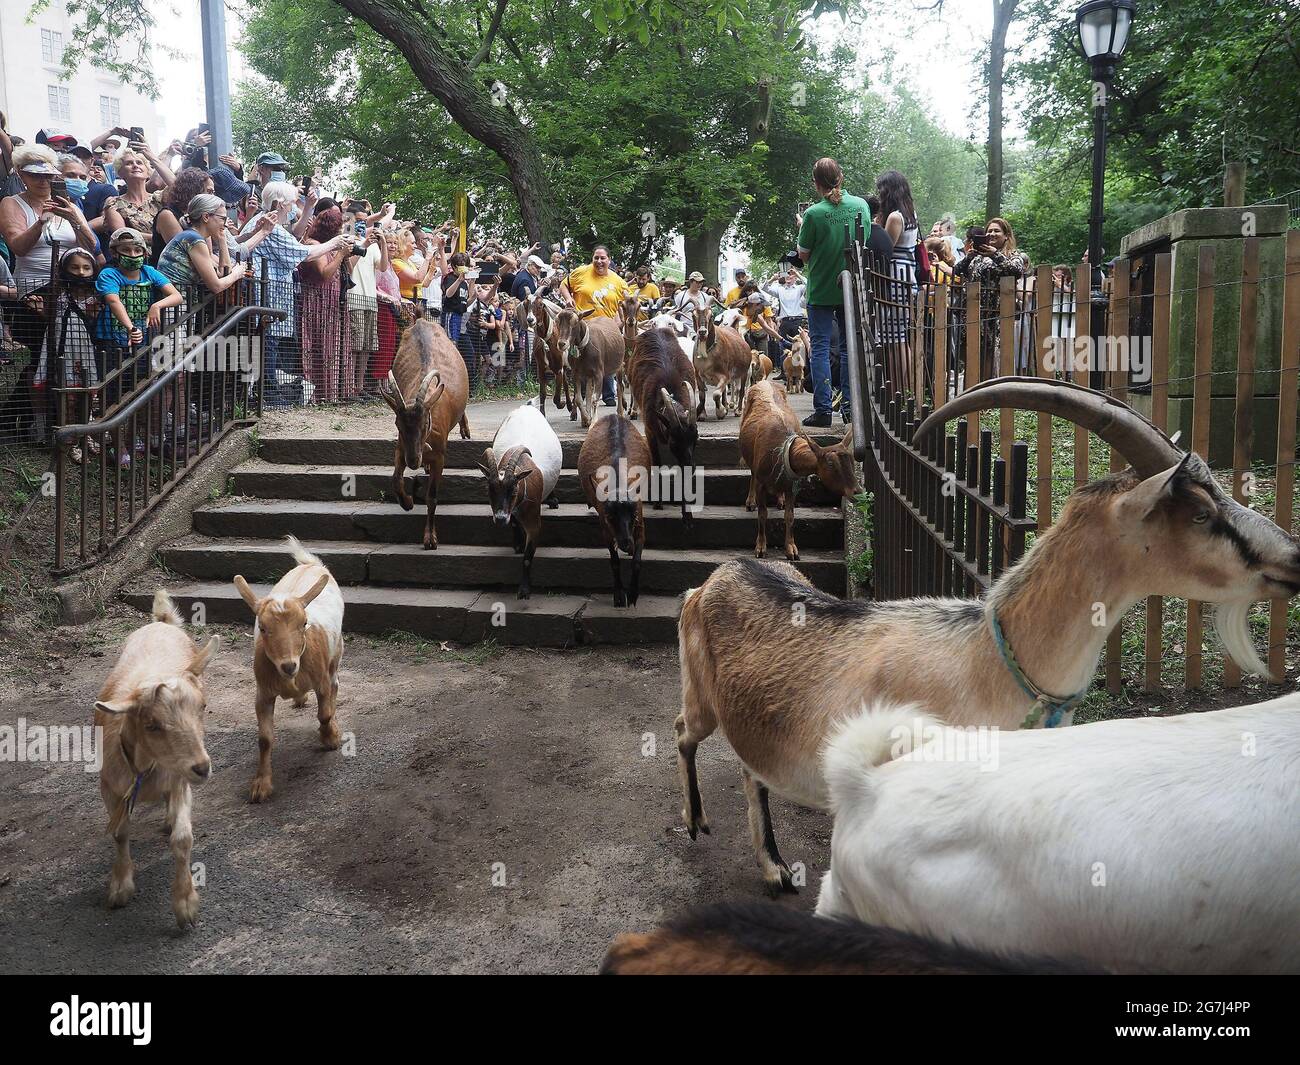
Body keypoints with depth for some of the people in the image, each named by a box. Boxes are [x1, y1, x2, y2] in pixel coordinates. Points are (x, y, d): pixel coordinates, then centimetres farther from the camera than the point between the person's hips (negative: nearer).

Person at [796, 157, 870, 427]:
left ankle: (822, 410, -2)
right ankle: (849, 407, 14)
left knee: (820, 347, 2)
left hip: (821, 291, -4)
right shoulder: (861, 206, -2)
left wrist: (802, 228, 10)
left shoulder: (813, 214, -14)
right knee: (851, 345, 13)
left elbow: (803, 255, -4)